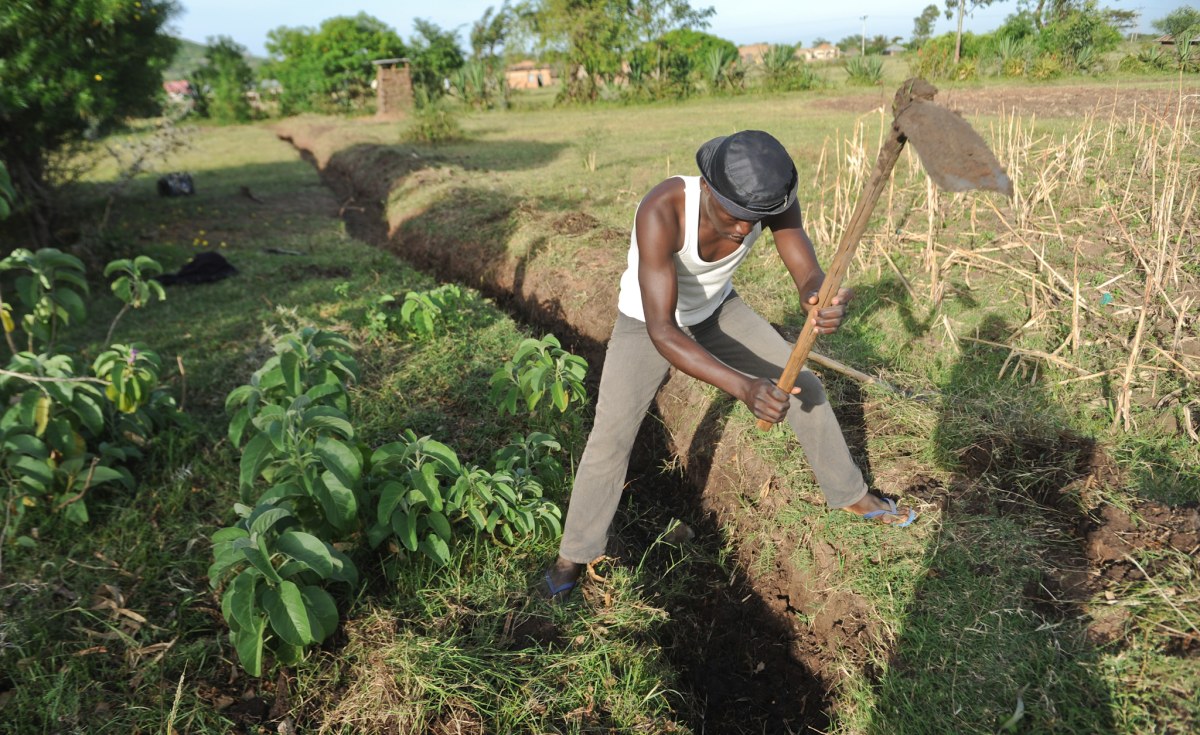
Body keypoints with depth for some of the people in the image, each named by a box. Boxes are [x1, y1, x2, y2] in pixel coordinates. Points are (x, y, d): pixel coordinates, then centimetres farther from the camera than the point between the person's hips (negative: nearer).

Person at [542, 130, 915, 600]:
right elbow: (662, 332, -44)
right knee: (611, 436, -14)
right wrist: (743, 387, -56)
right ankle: (575, 553, 10)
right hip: (648, 321, -4)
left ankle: (850, 495, 28)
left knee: (804, 387, 3)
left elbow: (809, 275, -30)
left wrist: (822, 301, -56)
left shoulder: (771, 200, -26)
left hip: (716, 309, 4)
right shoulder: (661, 213, -41)